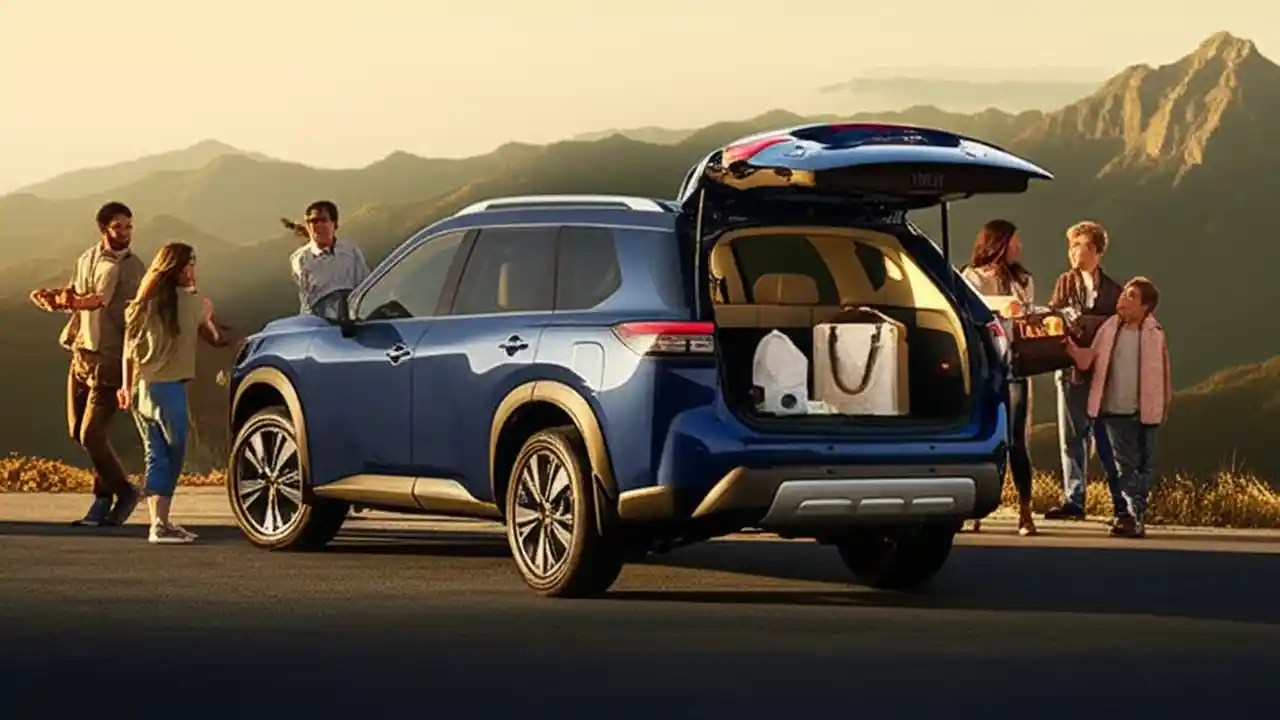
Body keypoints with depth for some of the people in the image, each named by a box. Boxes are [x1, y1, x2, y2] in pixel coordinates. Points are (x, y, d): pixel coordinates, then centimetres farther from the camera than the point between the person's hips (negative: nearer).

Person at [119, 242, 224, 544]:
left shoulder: (142, 303, 13)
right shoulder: (192, 301, -2)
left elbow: (128, 350, 13)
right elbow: (214, 337, 9)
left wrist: (127, 386, 17)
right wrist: (207, 311, 26)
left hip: (140, 387, 6)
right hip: (168, 386, -6)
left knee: (156, 454, 10)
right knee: (173, 453, -1)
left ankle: (158, 521, 7)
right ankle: (161, 524, -9)